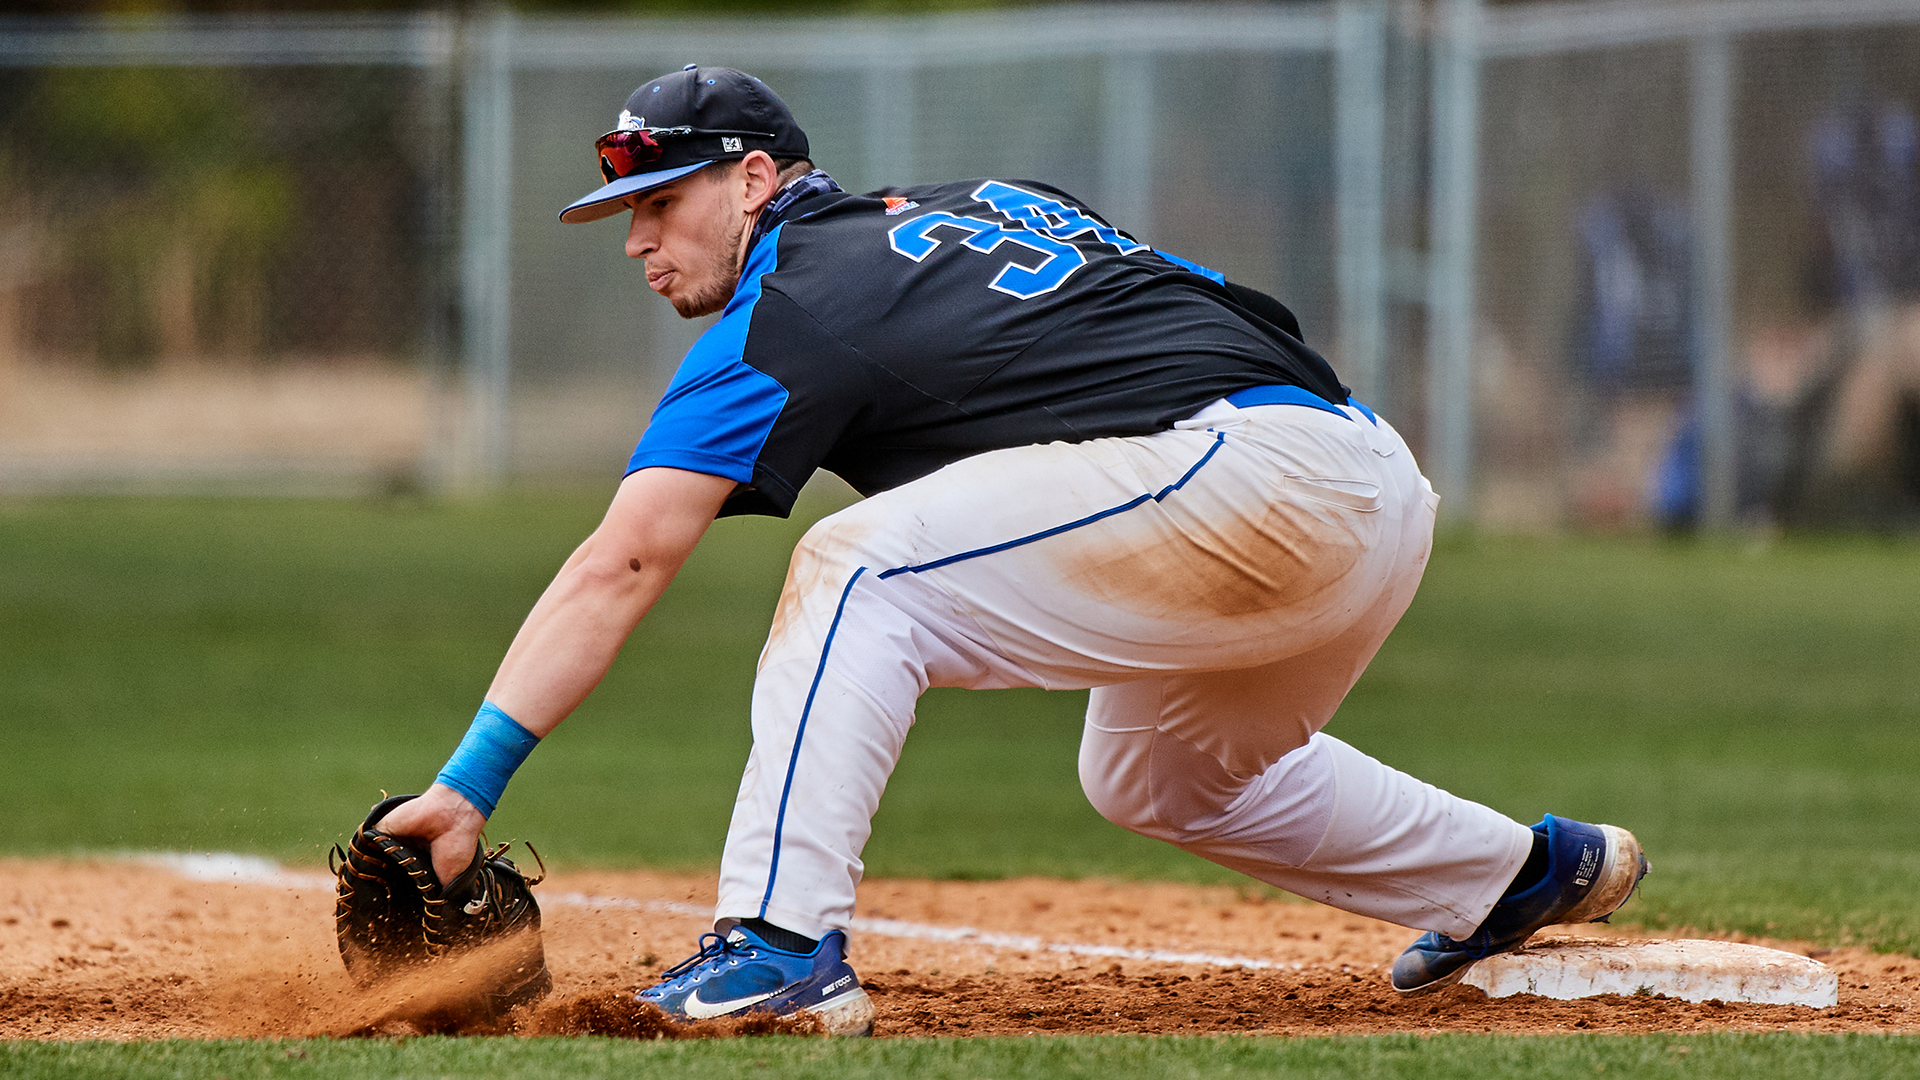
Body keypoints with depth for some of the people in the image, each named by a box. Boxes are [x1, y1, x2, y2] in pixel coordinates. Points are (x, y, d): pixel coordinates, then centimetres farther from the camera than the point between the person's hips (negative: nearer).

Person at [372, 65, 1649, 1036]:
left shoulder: (788, 313, 0)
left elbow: (621, 566, -7)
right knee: (1155, 773, 32)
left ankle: (784, 940, -21)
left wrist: (473, 779, -11)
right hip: (1381, 485, 9)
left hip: (1245, 470, -9)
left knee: (858, 569, -11)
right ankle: (1524, 872, 46)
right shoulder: (991, 202, 24)